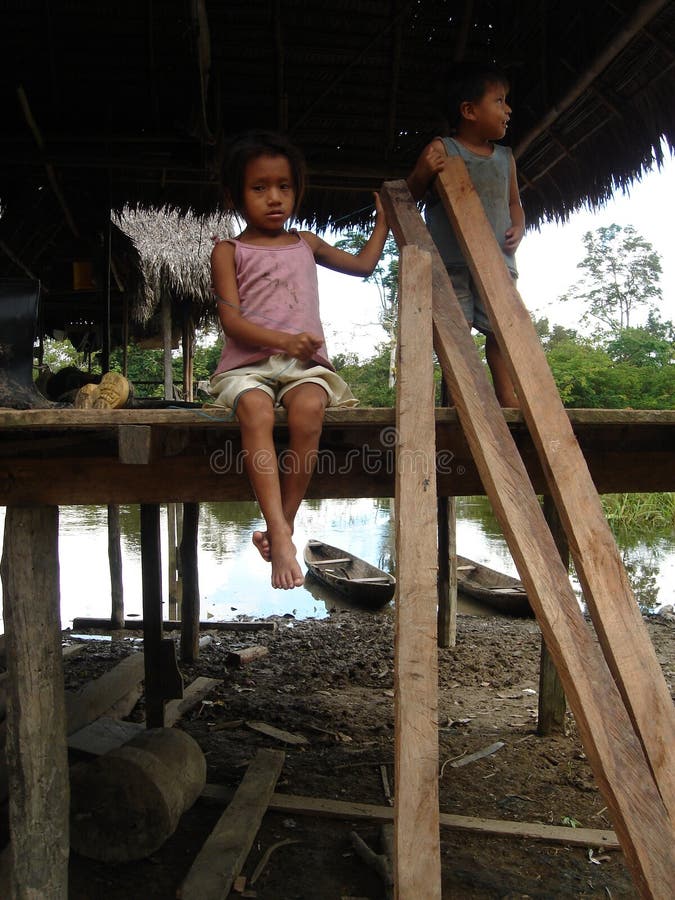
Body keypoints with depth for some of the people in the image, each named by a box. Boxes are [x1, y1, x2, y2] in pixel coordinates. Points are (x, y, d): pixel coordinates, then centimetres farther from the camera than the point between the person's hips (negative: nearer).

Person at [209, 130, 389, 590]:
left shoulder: (305, 243, 25)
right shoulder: (229, 251, 12)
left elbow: (363, 264, 37)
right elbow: (232, 320, -2)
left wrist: (382, 218, 37)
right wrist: (283, 340, -17)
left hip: (306, 362, 2)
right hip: (249, 363, -2)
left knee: (309, 407, -34)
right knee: (256, 410, -37)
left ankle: (282, 525, -27)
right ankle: (280, 534, -41)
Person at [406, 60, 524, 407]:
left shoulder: (505, 158, 18)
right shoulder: (441, 150, 1)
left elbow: (513, 202, 27)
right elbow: (408, 195, 2)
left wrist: (518, 228, 7)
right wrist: (423, 174, -18)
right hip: (451, 260, -5)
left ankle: (509, 397, 11)